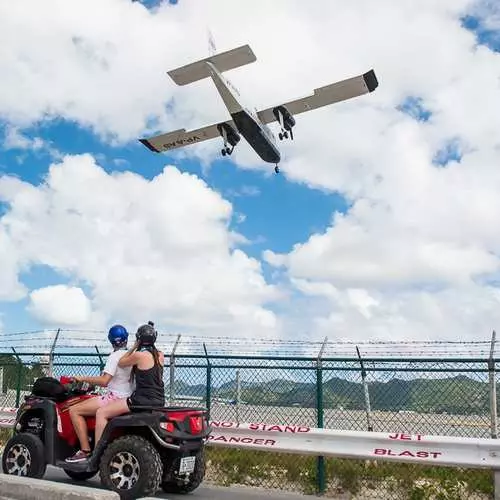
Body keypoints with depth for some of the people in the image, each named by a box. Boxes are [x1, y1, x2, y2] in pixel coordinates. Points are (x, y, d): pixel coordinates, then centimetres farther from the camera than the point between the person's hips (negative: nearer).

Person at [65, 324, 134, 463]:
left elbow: (104, 381, -23)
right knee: (85, 403, 26)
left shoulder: (115, 356, -15)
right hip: (126, 398, 9)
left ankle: (85, 450, -11)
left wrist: (83, 378, -12)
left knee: (74, 410, -7)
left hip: (115, 397, -9)